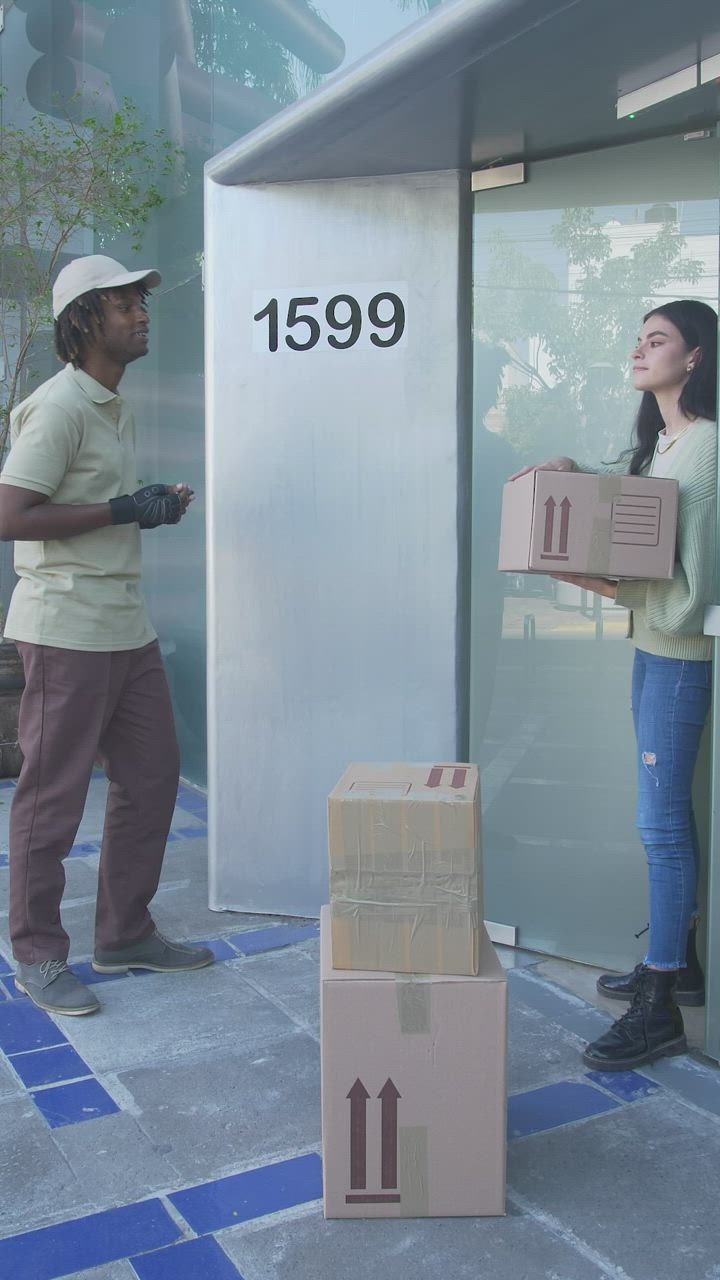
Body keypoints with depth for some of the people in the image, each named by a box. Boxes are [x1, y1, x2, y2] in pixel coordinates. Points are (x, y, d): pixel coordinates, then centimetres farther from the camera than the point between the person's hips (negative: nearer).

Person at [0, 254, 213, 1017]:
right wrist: (121, 511, -18)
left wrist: (154, 505, 8)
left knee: (151, 777, 14)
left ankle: (125, 934, 28)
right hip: (67, 630, -9)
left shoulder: (116, 408, 16)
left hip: (125, 625, 10)